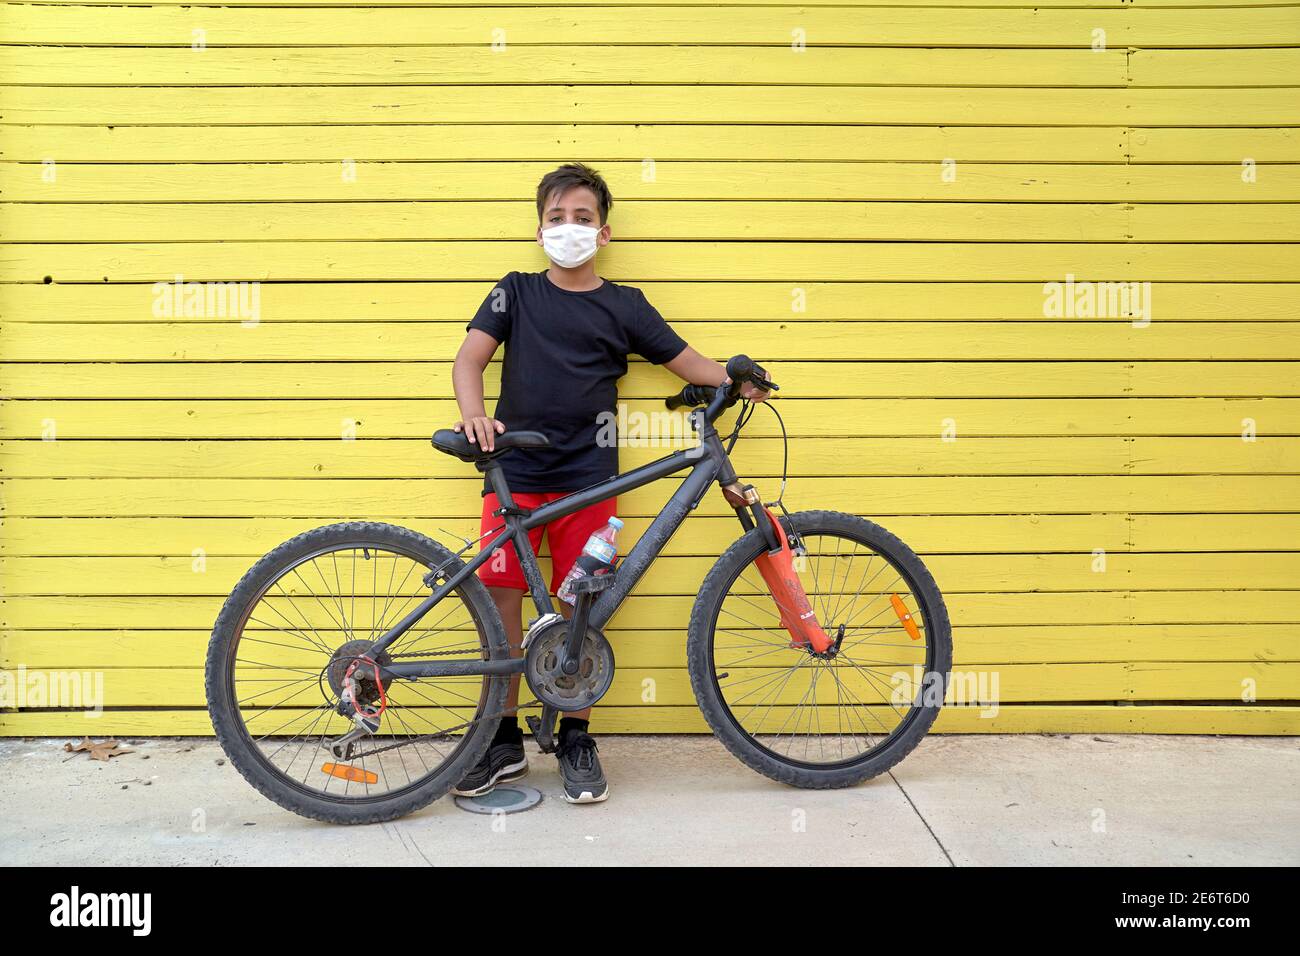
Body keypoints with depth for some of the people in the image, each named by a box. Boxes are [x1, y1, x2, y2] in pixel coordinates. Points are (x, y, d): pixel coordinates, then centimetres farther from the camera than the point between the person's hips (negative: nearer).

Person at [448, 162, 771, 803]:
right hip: (515, 470, 1)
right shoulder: (516, 292, 9)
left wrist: (738, 381, -3)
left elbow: (688, 363, 12)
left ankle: (576, 741, 18)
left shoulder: (624, 306, 9)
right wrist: (474, 414, -19)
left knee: (578, 607, 3)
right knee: (500, 597, -2)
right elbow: (469, 358, -2)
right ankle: (504, 742, 14)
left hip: (587, 478, 0)